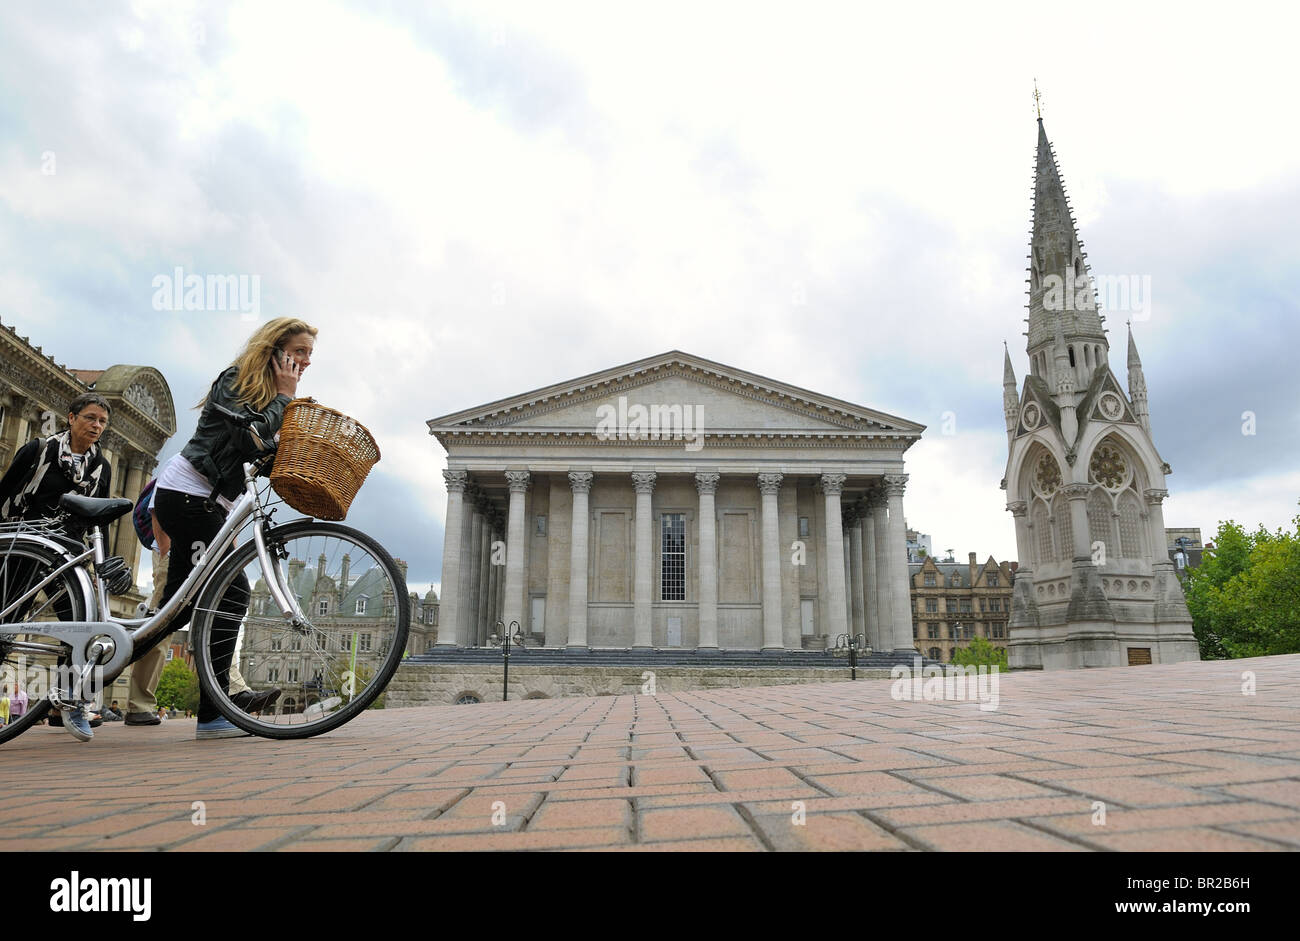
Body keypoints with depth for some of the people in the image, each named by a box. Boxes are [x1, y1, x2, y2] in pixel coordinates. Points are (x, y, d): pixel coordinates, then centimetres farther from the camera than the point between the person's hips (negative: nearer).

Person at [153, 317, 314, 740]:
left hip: (206, 502, 10)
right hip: (187, 494, -10)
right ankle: (212, 716, -12)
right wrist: (284, 397, -13)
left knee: (180, 604, 12)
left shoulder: (268, 393, 18)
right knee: (233, 593, -13)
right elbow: (250, 439, -23)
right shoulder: (236, 379, -9)